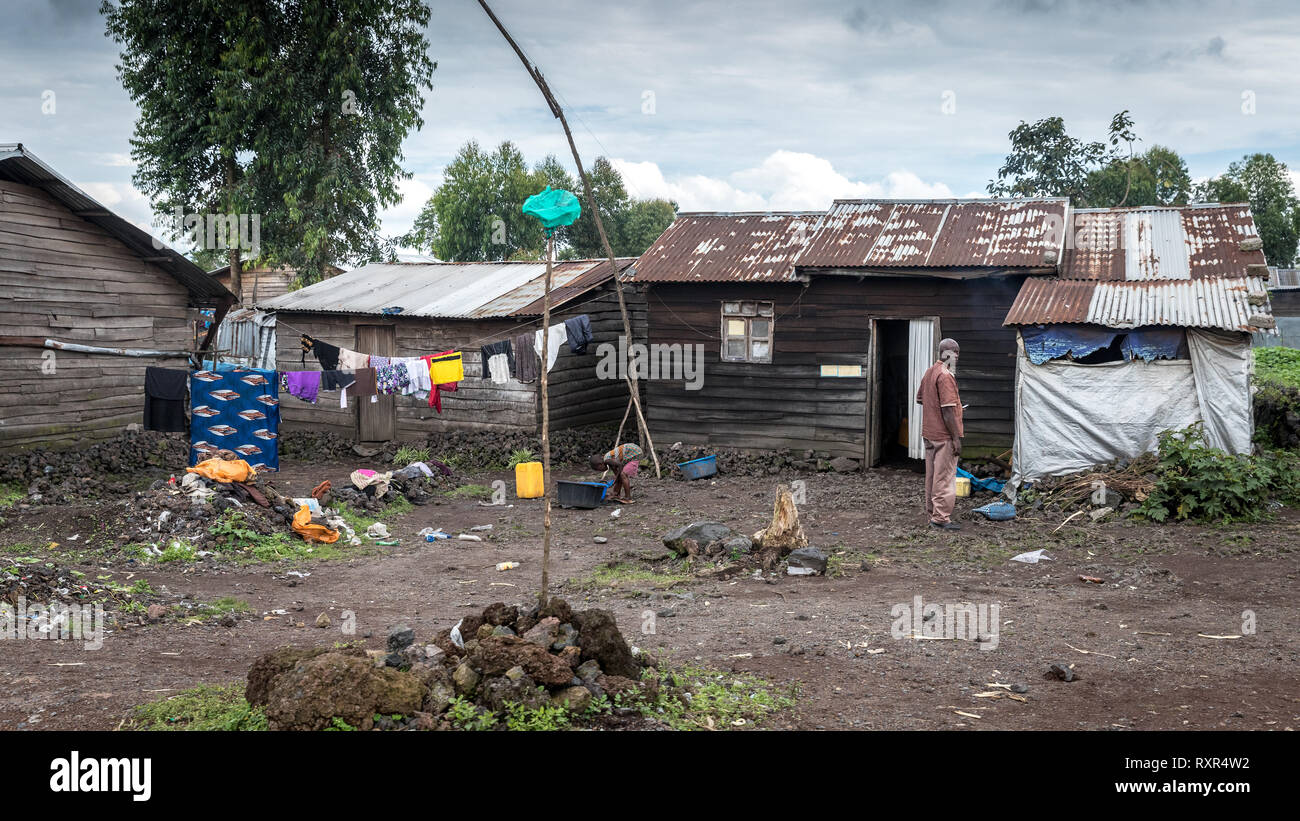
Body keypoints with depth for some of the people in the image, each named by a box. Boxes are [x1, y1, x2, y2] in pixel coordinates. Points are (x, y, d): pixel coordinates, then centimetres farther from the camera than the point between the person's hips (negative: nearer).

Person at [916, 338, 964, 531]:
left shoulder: (930, 373, 12)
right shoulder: (945, 376, -18)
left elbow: (920, 398, 25)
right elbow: (948, 409, -21)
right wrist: (956, 437, -19)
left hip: (929, 433, 9)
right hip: (944, 435, -9)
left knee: (932, 476, 15)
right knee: (945, 477, -4)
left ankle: (932, 513, 23)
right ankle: (941, 518, -2)